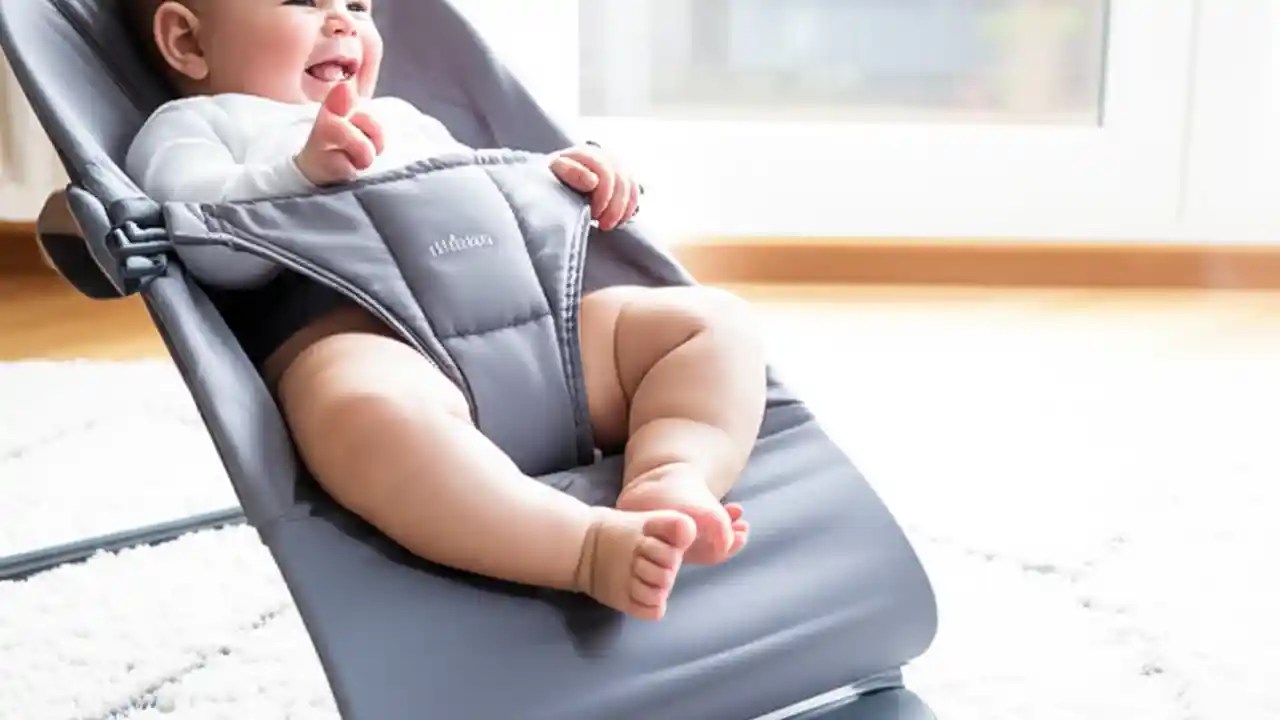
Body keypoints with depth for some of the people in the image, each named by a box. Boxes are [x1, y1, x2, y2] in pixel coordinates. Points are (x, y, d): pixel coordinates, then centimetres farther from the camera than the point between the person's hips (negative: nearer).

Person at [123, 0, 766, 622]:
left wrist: (556, 183, 19)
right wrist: (306, 173, -16)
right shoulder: (190, 125, 21)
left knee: (711, 318, -6)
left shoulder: (401, 119, 41)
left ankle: (672, 478, -31)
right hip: (354, 336, -6)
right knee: (367, 411, -42)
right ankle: (590, 545, -49)